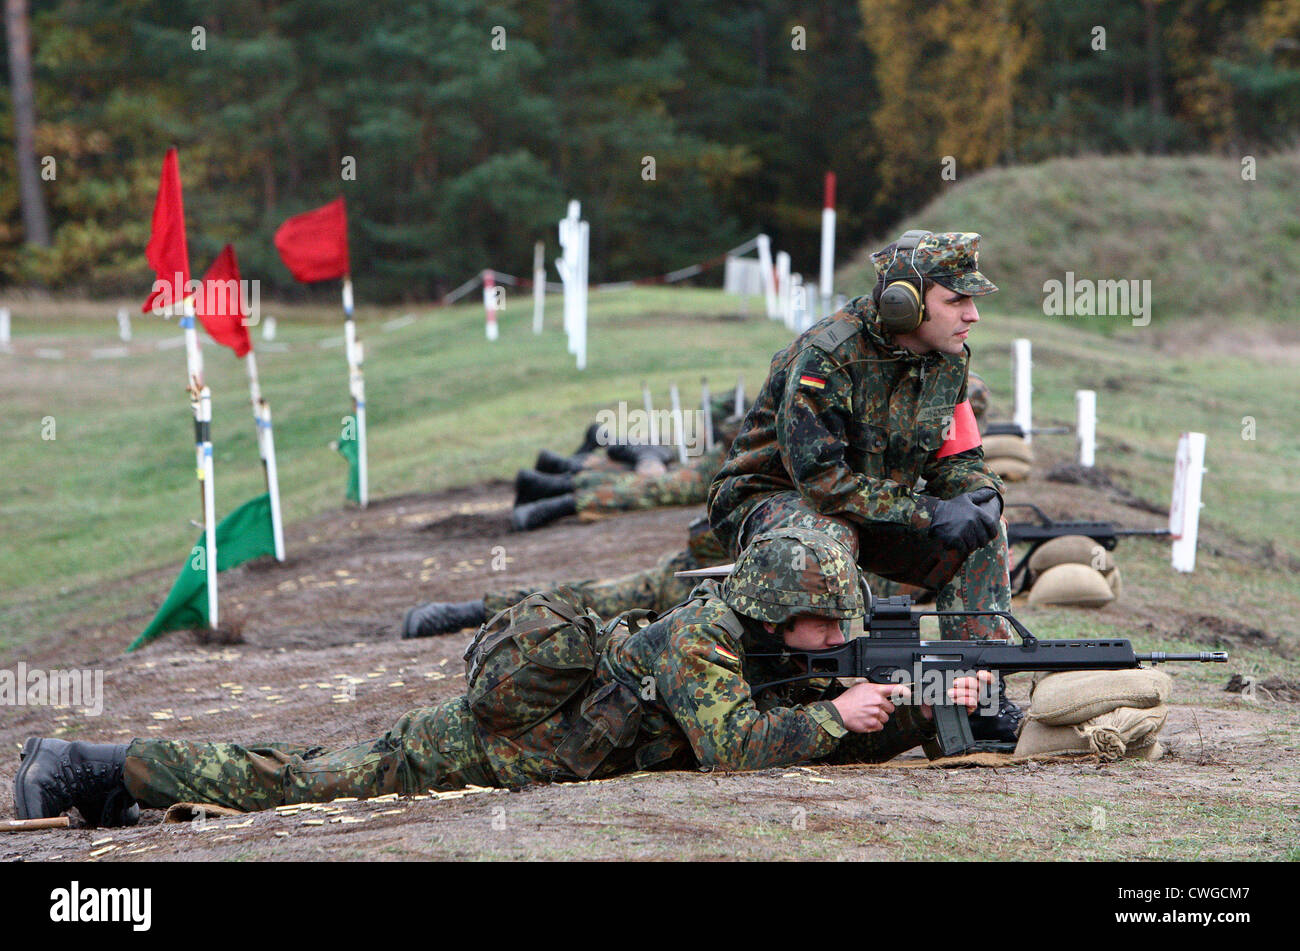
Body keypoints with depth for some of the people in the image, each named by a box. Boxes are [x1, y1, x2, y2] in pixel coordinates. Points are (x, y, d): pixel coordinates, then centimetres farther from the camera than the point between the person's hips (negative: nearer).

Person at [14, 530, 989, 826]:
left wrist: (929, 710, -7)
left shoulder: (767, 653, 4)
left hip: (506, 736, 8)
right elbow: (732, 748, -34)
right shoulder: (702, 637, -22)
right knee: (298, 784, -2)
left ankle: (101, 777, 21)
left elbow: (850, 738, 8)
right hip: (475, 748, -8)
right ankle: (89, 765, 5)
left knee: (323, 774, 15)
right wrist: (837, 713, -26)